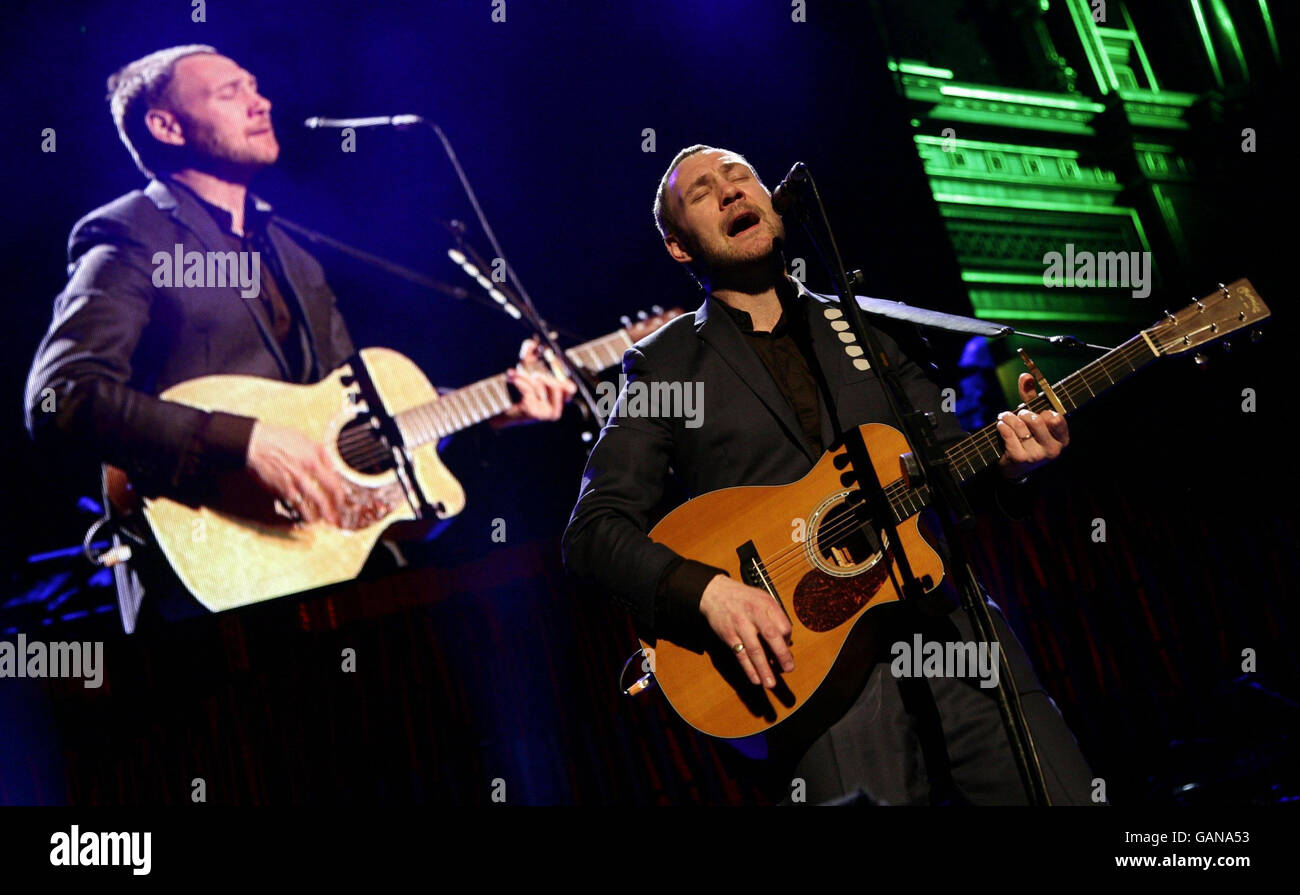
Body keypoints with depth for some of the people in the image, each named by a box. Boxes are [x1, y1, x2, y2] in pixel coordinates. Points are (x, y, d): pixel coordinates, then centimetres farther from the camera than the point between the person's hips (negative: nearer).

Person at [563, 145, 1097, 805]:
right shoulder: (665, 363, 7)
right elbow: (592, 530, 0)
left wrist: (1007, 460, -5)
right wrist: (708, 588, -16)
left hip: (945, 626, 3)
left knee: (1066, 794, -7)